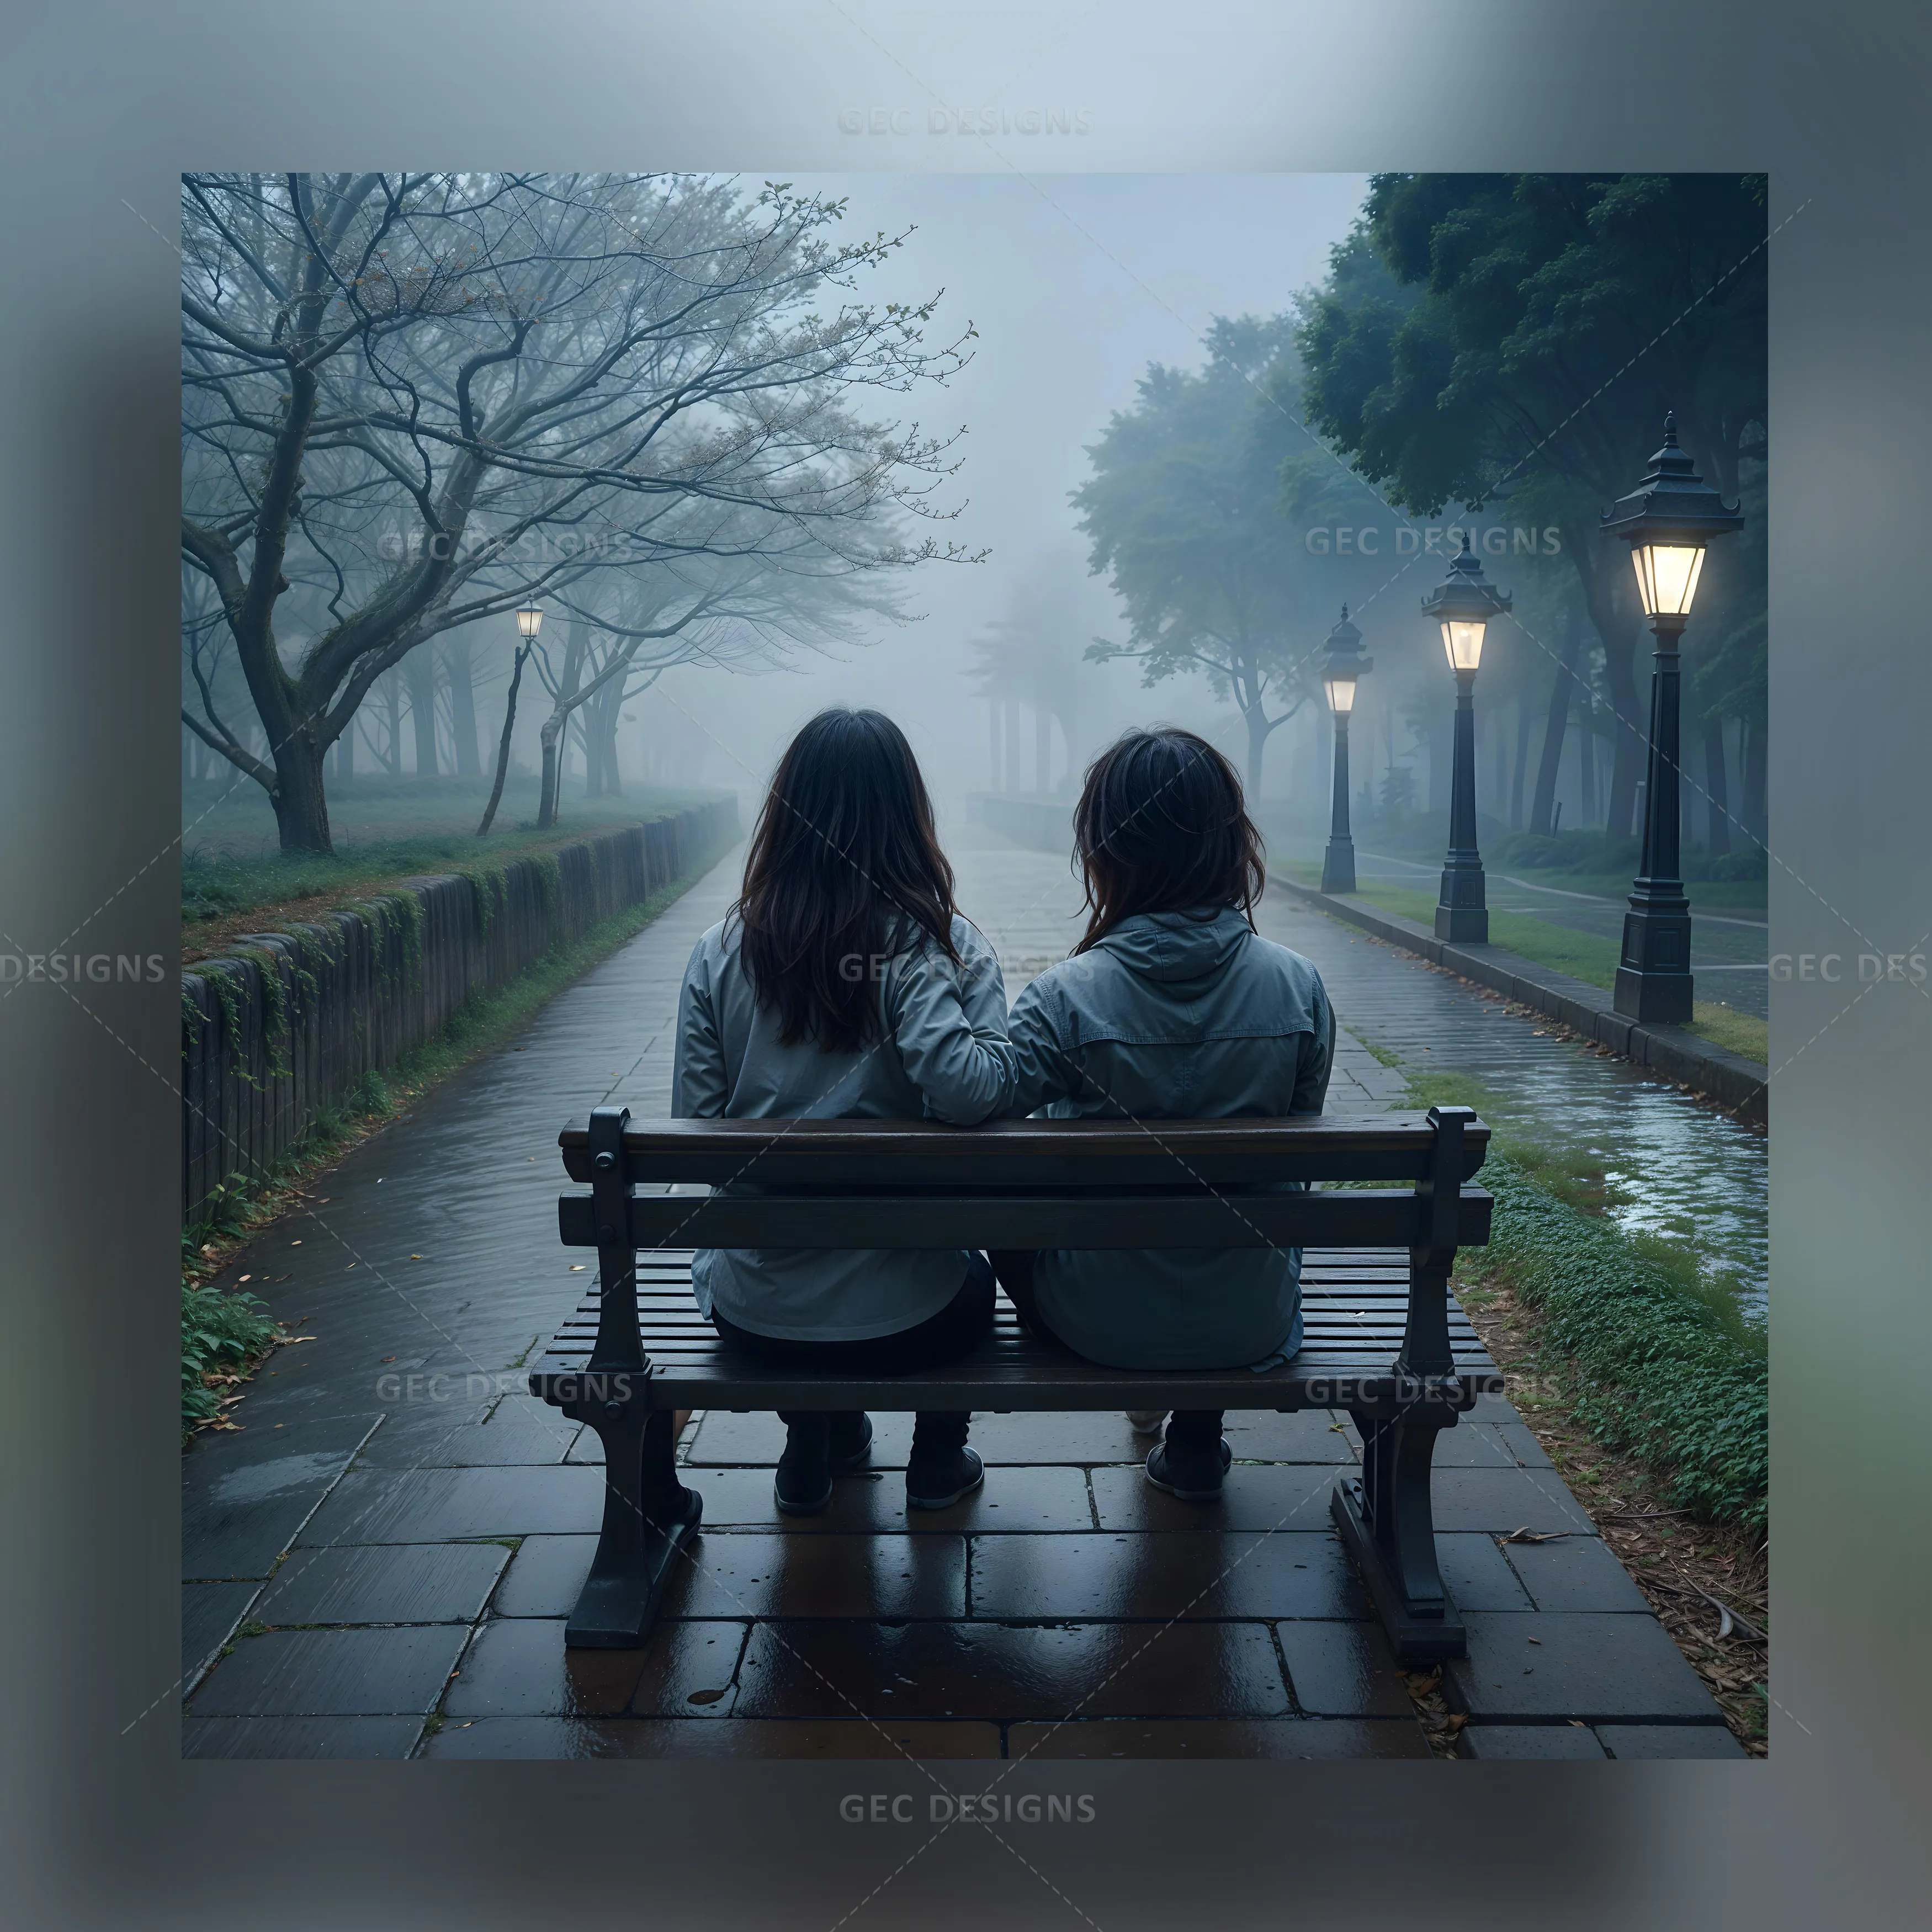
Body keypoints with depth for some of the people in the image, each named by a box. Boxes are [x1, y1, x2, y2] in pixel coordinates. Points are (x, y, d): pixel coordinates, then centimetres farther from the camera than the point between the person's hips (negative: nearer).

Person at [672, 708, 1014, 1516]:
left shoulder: (720, 952, -6)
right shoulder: (938, 947, -14)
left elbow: (694, 1127, -3)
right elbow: (972, 1093, -31)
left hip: (752, 1315, 2)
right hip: (904, 1321, -2)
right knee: (972, 1274, 35)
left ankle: (812, 1450, 47)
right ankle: (937, 1463, 45)